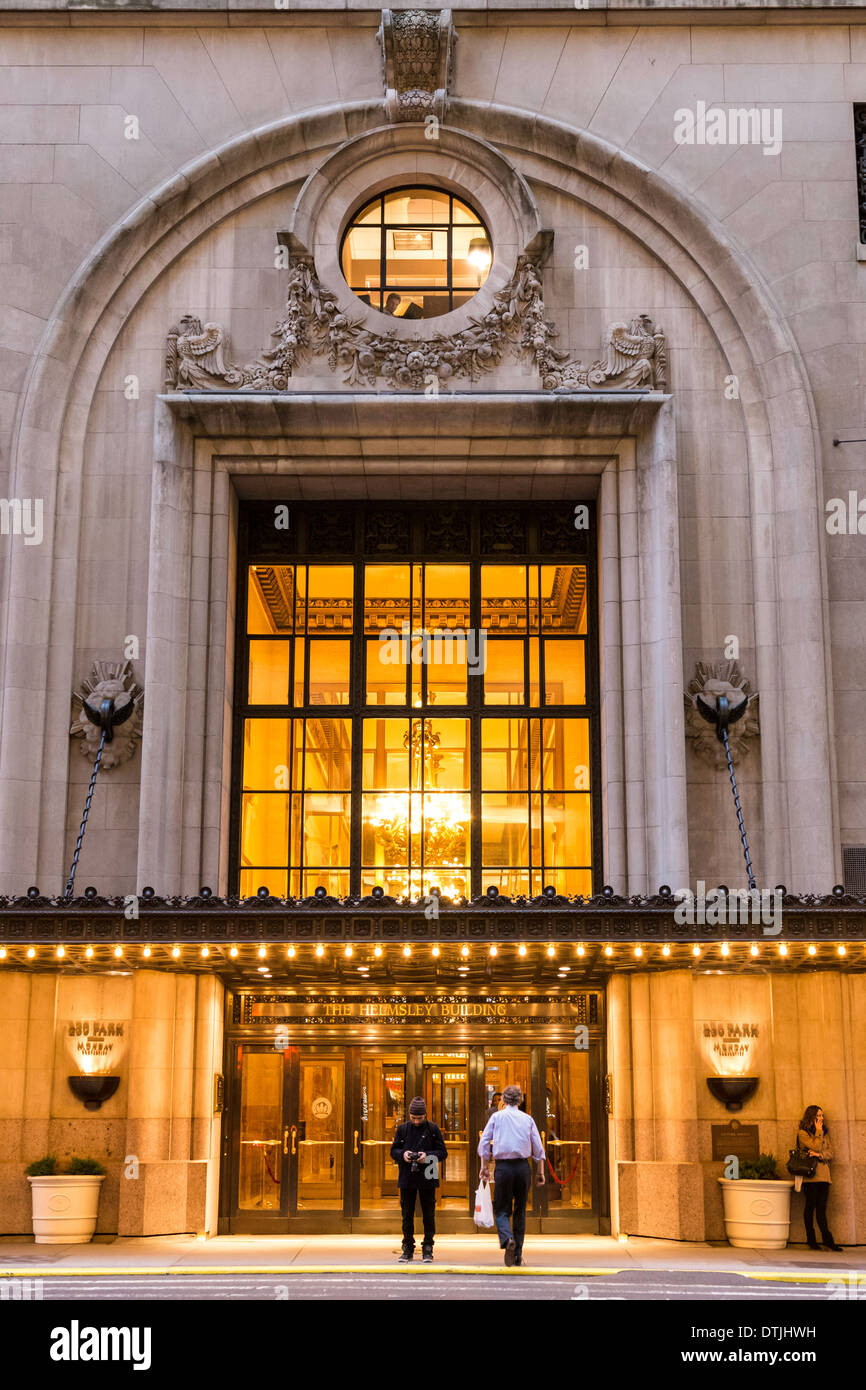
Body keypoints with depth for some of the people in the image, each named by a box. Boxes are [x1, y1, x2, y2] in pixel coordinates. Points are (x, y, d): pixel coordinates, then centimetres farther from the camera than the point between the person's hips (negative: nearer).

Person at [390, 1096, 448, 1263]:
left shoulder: (433, 1129, 0)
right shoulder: (402, 1129, 5)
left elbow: (443, 1152, 0)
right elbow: (393, 1150, 9)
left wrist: (428, 1156, -18)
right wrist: (402, 1154, -12)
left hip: (427, 1179, -2)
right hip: (407, 1179, 2)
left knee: (428, 1215, 3)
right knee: (407, 1215, 6)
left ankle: (427, 1250, 12)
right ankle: (408, 1250, 14)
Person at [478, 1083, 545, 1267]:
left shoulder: (497, 1117, 4)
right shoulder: (528, 1119, 8)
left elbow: (484, 1142, 0)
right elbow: (538, 1147, 7)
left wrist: (484, 1167, 5)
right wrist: (541, 1172, 11)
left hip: (503, 1167, -2)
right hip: (523, 1167, 2)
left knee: (502, 1210, 4)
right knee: (520, 1210, 12)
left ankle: (507, 1239, -25)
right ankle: (518, 1254, 13)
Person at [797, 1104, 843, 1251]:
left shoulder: (825, 1133, 19)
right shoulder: (803, 1133, 0)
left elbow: (830, 1153, 10)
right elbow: (816, 1147, -12)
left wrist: (819, 1154, -9)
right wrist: (818, 1132, -3)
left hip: (823, 1175, 5)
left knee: (821, 1207, 1)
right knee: (811, 1205, -3)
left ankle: (828, 1241, -3)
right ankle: (812, 1242, -1)